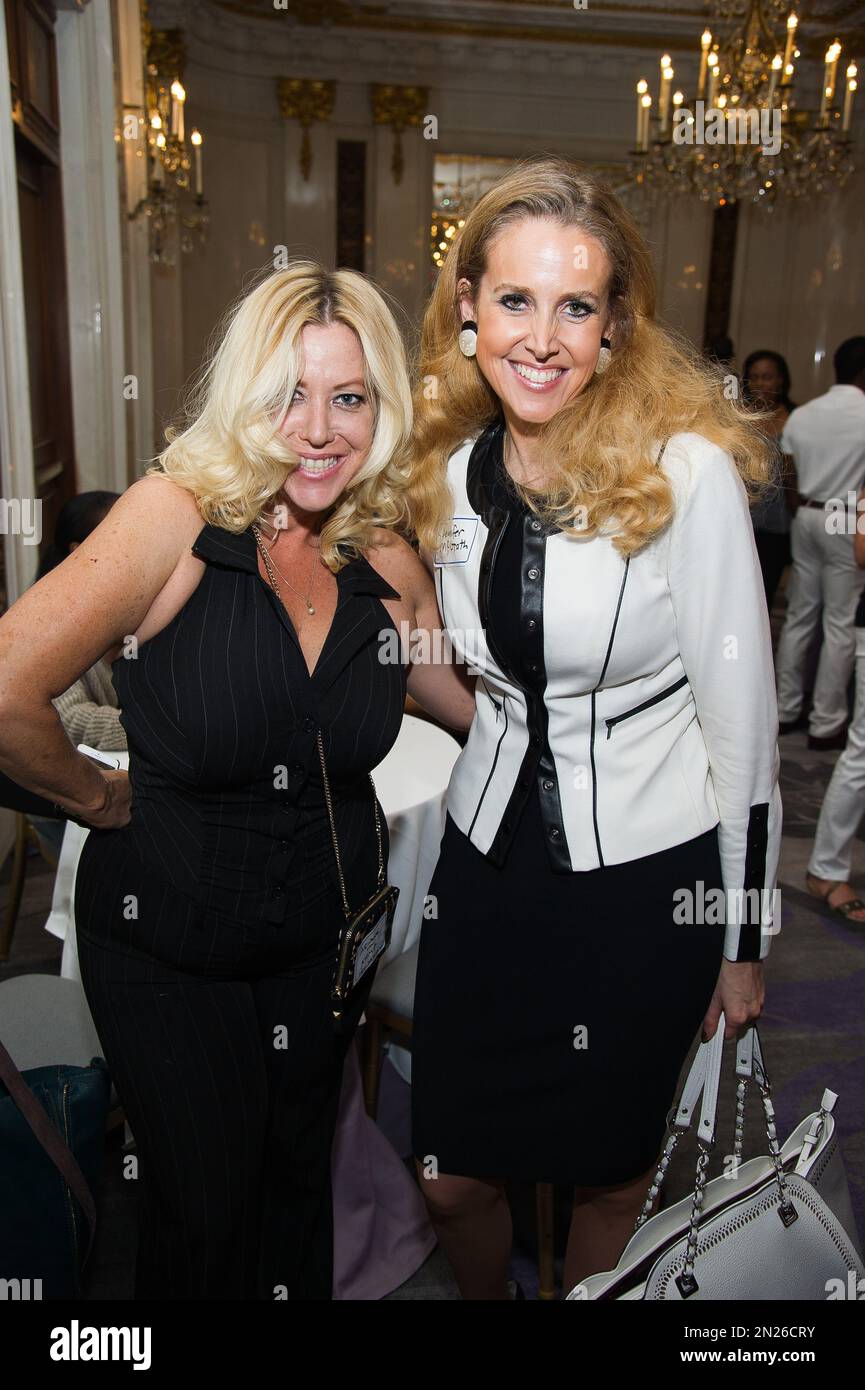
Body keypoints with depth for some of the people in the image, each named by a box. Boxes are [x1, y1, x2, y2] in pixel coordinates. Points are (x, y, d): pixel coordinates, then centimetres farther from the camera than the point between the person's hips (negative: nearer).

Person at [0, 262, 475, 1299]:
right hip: (165, 936, -4)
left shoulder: (387, 566, -6)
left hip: (329, 929, 4)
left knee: (299, 1172, 25)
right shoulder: (176, 517, -22)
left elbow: (476, 704, 8)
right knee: (203, 1205, 15)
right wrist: (101, 797, -14)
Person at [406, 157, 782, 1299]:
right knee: (451, 1178, 14)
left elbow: (743, 719, -10)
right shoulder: (450, 473, -1)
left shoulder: (689, 470, -16)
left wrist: (743, 939, -5)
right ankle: (484, 1296, 47)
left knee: (606, 1175, 17)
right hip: (488, 856, 4)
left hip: (647, 872, -3)